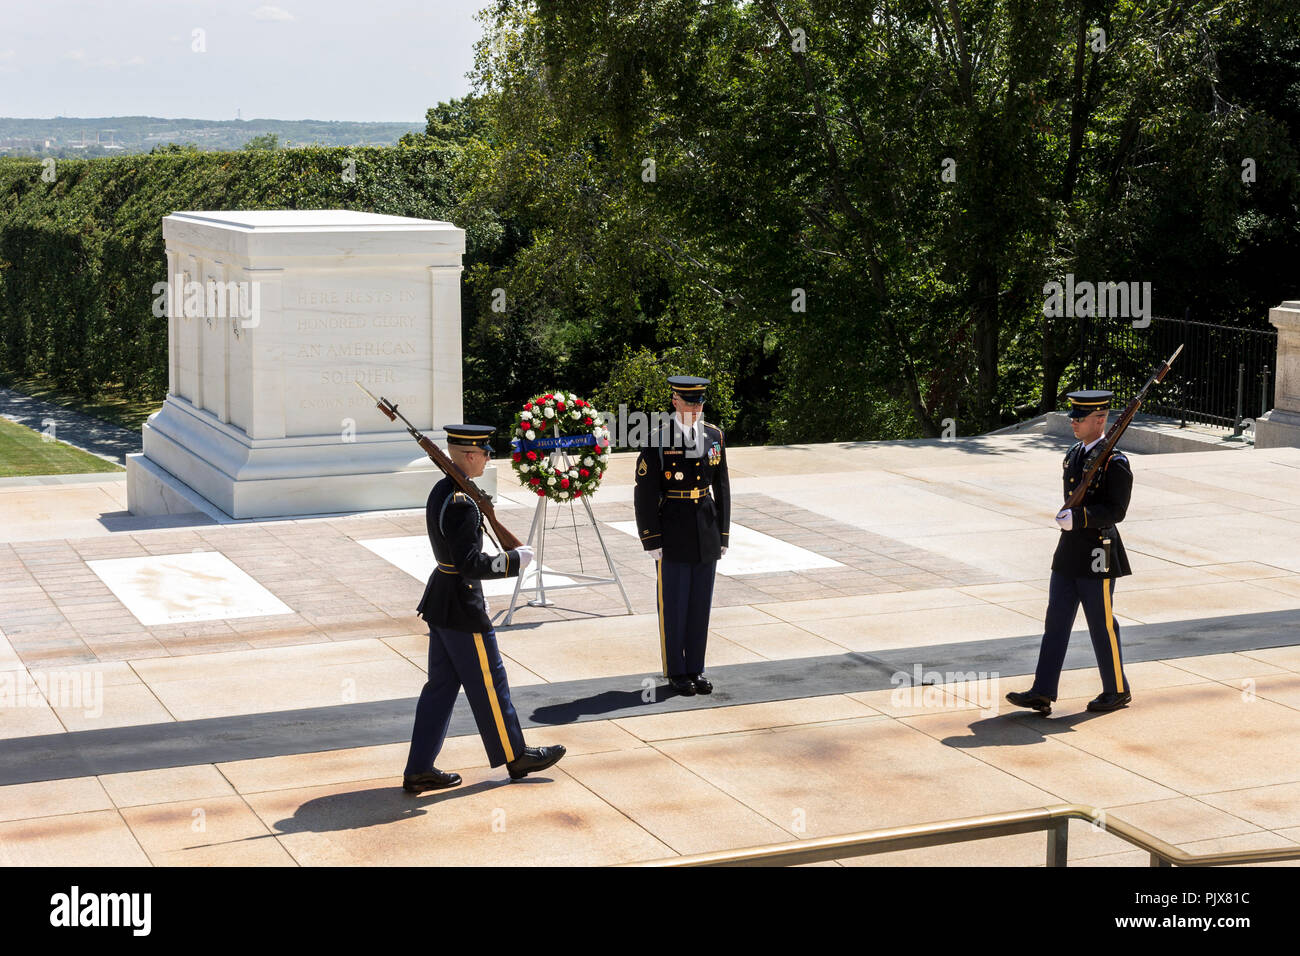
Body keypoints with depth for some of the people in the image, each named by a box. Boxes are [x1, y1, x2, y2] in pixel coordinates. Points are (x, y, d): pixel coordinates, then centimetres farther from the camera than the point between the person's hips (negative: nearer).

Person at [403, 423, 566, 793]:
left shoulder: (440, 492, 9)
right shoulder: (462, 504, -23)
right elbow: (471, 564, -25)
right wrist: (514, 560, -14)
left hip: (440, 602, 10)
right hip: (462, 606, -10)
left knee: (441, 685, 12)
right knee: (488, 681, 6)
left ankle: (419, 770, 14)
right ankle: (514, 755, 21)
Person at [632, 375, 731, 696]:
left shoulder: (714, 436, 5)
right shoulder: (658, 440, -9)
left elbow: (721, 487, 10)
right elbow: (645, 493, -8)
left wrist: (723, 534, 7)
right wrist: (651, 540, -11)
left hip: (706, 532, 4)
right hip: (672, 532, -4)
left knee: (701, 602, 9)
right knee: (673, 604, 4)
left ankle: (695, 668, 20)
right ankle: (676, 672, 15)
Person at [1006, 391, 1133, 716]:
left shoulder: (1115, 463, -14)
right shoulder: (1074, 454, 10)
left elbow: (1116, 511, -18)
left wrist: (1078, 517, -28)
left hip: (1098, 556, -8)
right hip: (1068, 554, 8)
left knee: (1102, 624, 3)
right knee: (1056, 621, 4)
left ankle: (1117, 690, 19)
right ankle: (1043, 693, 5)